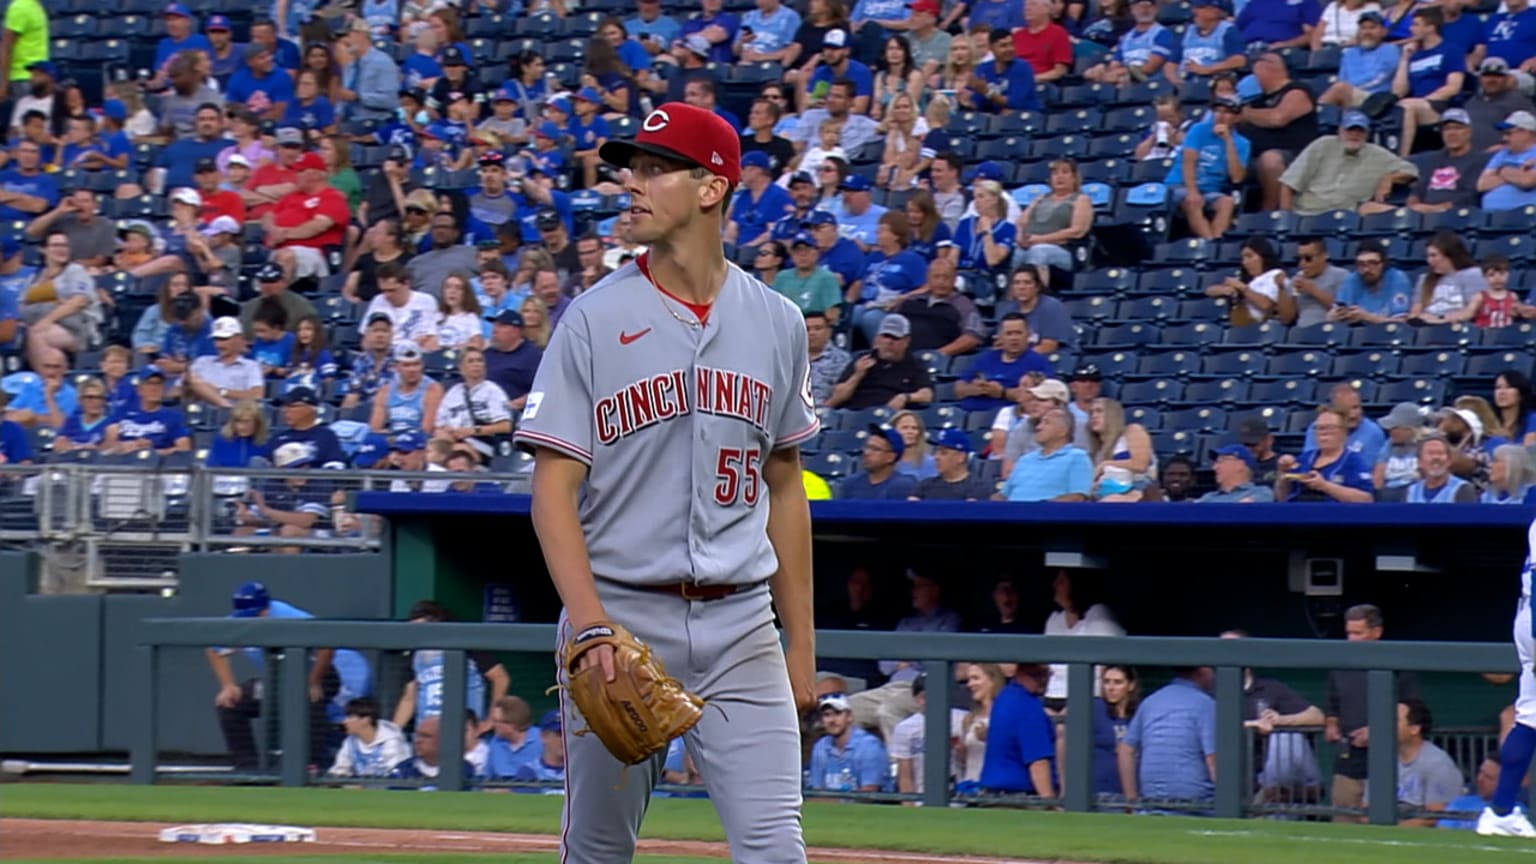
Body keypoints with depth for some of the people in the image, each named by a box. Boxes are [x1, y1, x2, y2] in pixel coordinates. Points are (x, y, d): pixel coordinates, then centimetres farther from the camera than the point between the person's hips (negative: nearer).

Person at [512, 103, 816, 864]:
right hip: (622, 615, -2)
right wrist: (589, 623, -20)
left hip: (740, 628, 2)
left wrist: (801, 641, 12)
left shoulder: (775, 322, 8)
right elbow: (554, 488, -7)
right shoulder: (595, 318, -2)